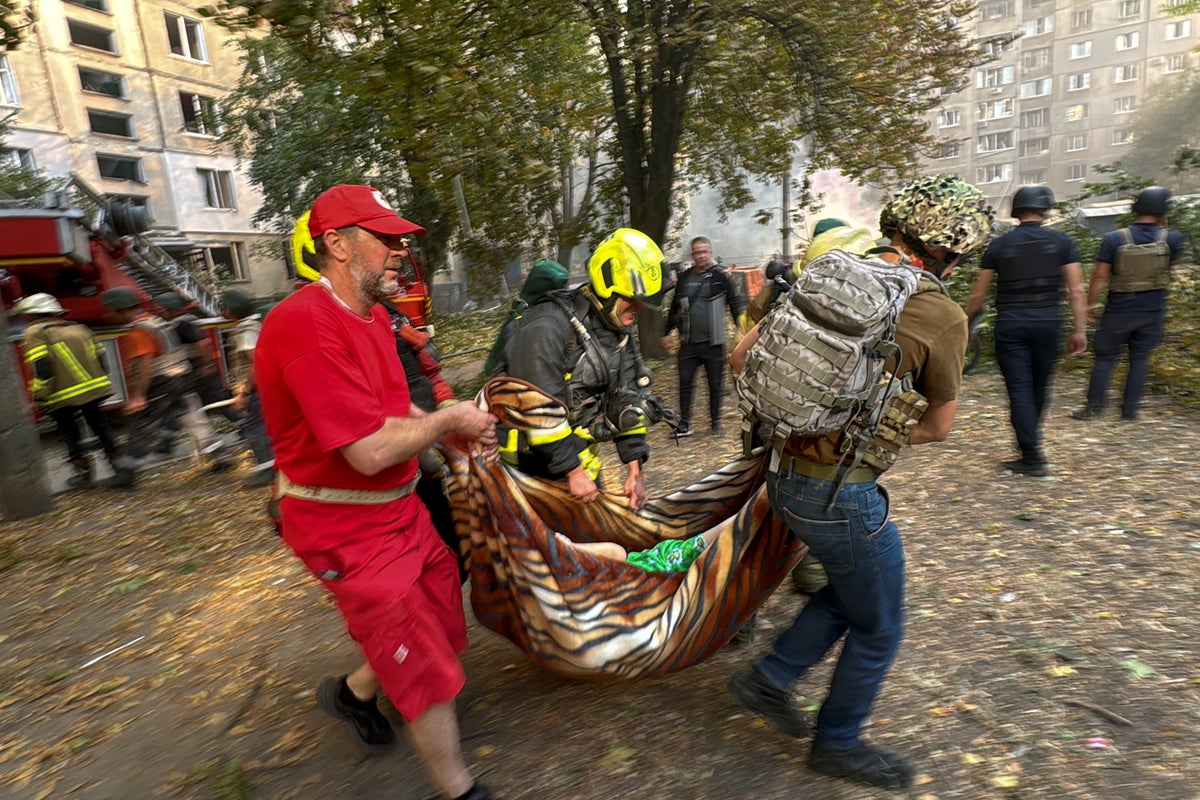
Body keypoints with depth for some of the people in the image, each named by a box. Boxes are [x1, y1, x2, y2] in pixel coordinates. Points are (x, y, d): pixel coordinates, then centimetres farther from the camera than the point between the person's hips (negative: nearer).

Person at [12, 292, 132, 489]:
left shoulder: (35, 333, -8)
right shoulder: (80, 328, 9)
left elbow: (41, 369, -18)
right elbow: (100, 359, 11)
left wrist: (39, 397, -11)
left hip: (63, 397, -4)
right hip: (94, 389, 5)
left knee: (69, 434, 12)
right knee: (101, 427, 12)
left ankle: (83, 474, 17)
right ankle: (119, 465, 1)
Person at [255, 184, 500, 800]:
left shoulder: (374, 316, 7)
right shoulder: (304, 323, -25)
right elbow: (371, 450, -29)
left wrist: (454, 437, 1)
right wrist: (449, 419, -14)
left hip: (400, 508, 9)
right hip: (346, 529, -9)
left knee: (443, 626, 22)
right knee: (427, 671, 0)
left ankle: (354, 693, 48)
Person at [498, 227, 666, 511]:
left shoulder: (621, 335, 4)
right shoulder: (547, 327, -23)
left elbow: (626, 401, 6)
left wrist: (635, 469, 1)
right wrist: (573, 471, -22)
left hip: (580, 456, 8)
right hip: (532, 463, -7)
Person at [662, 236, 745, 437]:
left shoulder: (719, 278, -4)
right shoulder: (684, 278, 7)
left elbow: (735, 305, -4)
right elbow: (675, 308, 16)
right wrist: (667, 332, 17)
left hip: (713, 343, -3)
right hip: (688, 343, 3)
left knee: (715, 384, 7)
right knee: (685, 383, 4)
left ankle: (716, 421, 21)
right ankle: (685, 423, 14)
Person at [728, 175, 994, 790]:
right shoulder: (943, 317, -11)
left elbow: (741, 357, 6)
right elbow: (939, 425, 3)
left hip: (784, 475, 7)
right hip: (840, 496, -7)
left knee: (849, 591, 30)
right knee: (878, 628, 19)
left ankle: (769, 678, 33)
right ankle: (837, 744, 39)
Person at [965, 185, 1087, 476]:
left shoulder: (999, 245, 1)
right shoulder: (1061, 241, 2)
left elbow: (978, 295, 3)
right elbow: (1076, 290, -2)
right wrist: (1080, 329, 3)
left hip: (1010, 323, -2)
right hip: (1048, 321, 2)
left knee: (1019, 390, 0)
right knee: (1039, 388, 16)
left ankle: (1033, 458, -1)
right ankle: (1030, 444, 32)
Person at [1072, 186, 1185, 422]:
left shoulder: (1113, 239, -13)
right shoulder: (1172, 238, -5)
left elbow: (1099, 276, -12)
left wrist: (1091, 303, -1)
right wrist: (1163, 227, 14)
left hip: (1119, 310, -2)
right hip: (1153, 310, 2)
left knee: (1105, 357, 7)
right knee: (1140, 358, 10)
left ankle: (1094, 406, 7)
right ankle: (1130, 410, 12)